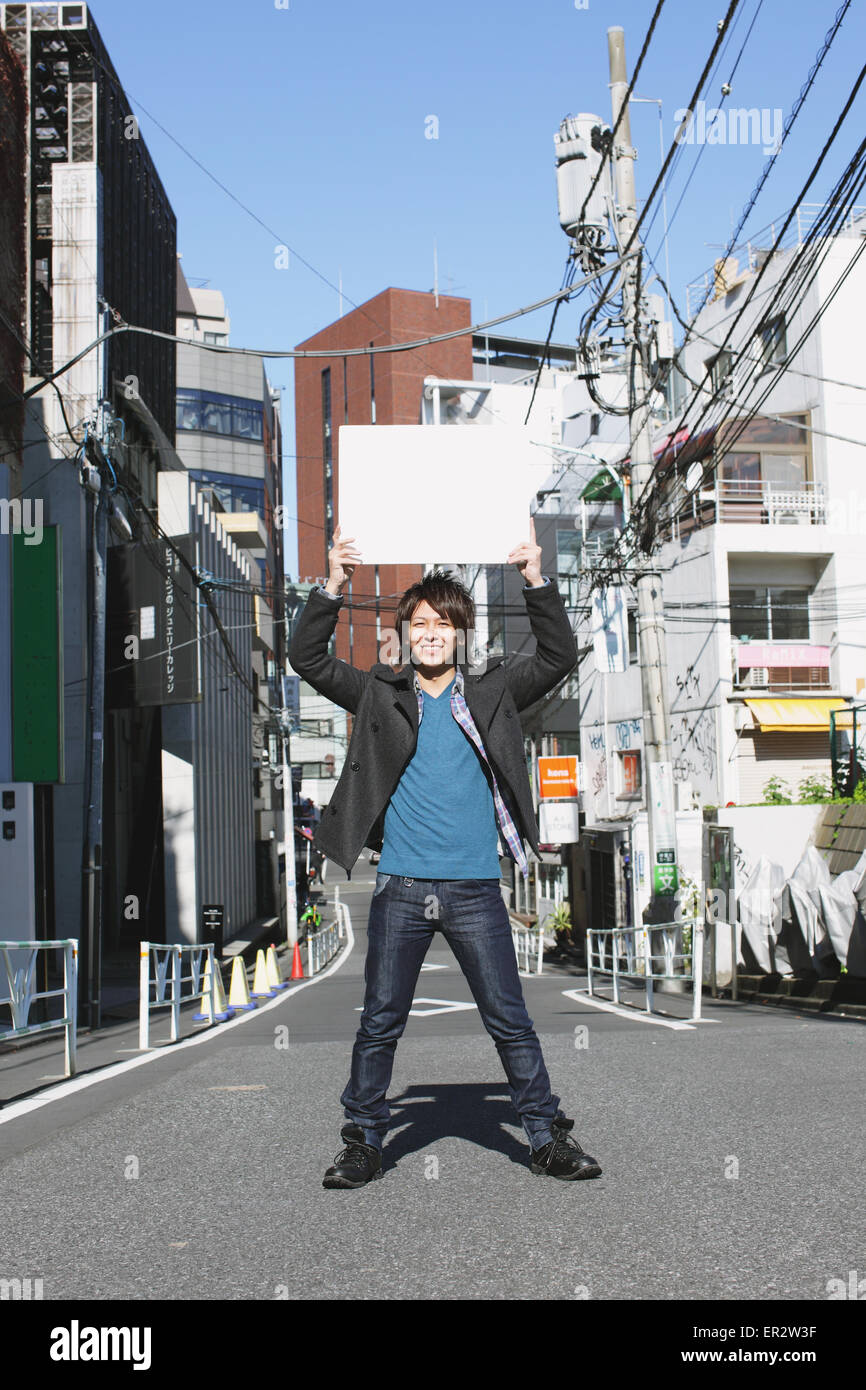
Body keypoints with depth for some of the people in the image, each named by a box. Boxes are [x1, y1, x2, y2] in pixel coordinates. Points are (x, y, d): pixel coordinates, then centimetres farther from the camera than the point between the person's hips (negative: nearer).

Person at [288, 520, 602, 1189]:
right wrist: (334, 587, -10)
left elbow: (558, 657, 3)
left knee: (510, 1020, 3)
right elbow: (308, 658, 4)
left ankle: (549, 1138, 14)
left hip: (475, 889, 0)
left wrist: (537, 582, -9)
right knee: (380, 1023, 6)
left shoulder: (492, 692, 8)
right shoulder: (380, 694, 8)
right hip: (401, 888, 1)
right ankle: (364, 1143, 17)